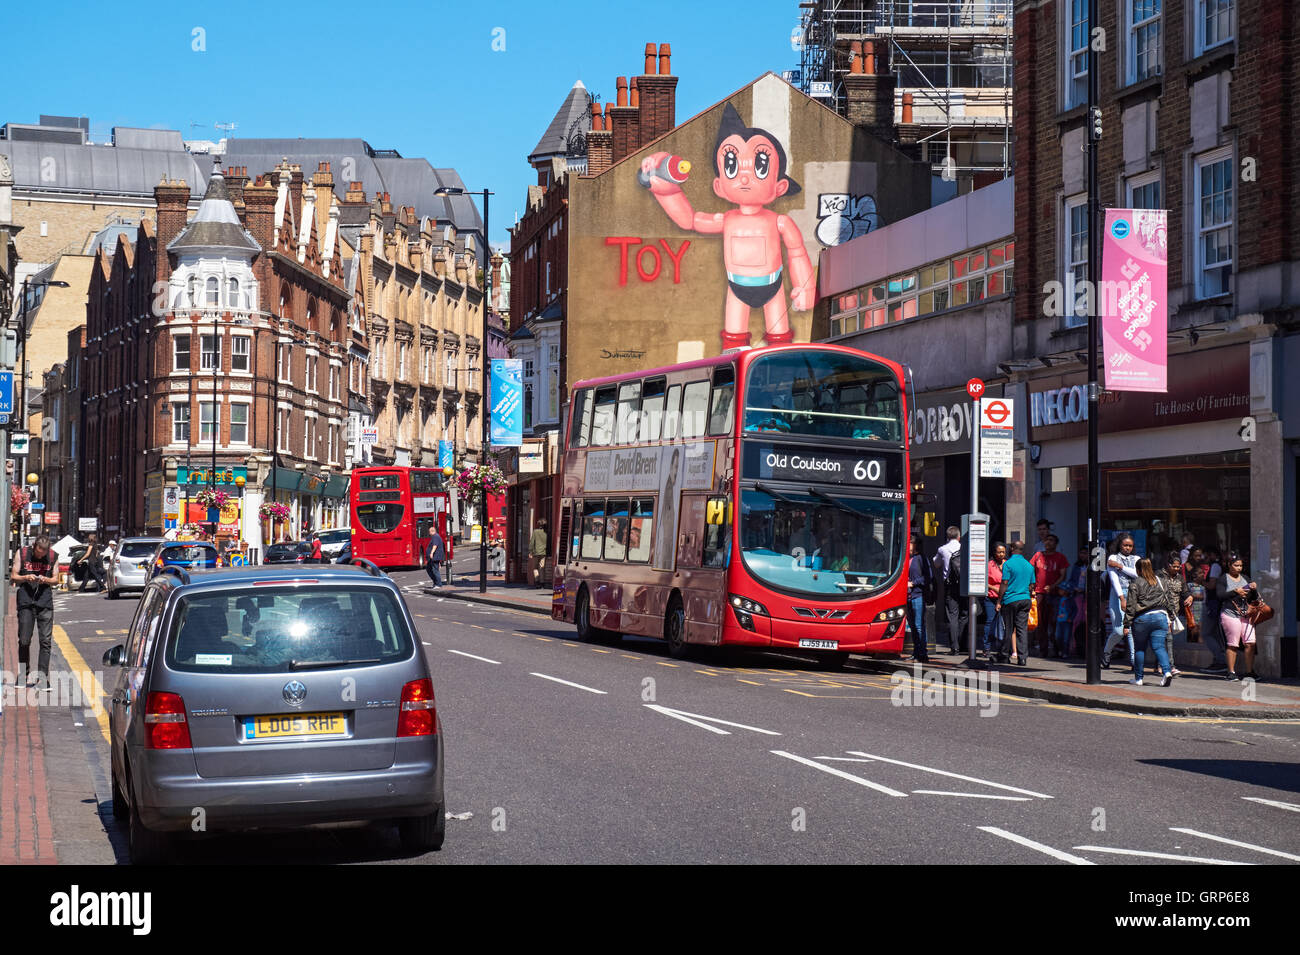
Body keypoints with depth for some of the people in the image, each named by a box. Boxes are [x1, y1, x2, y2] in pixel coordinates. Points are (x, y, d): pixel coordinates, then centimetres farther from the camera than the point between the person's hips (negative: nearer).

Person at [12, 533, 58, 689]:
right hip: (26, 602, -1)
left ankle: (42, 675, -3)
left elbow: (56, 579, 12)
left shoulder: (52, 557, 7)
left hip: (45, 602, 1)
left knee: (46, 640, -5)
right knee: (24, 640, 1)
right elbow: (13, 576, 6)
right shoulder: (21, 554, 3)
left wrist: (46, 580, -9)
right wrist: (26, 578, -14)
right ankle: (23, 673, 15)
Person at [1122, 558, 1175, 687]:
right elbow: (1167, 601, 15)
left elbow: (1130, 606, -6)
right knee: (1158, 647, 1)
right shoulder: (1160, 581, 11)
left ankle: (1138, 678, 15)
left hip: (1142, 618, -3)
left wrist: (1127, 625, -4)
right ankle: (1167, 671, -21)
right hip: (1160, 617, 3)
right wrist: (1167, 622, 22)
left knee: (1139, 648, 10)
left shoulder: (1135, 583, -4)